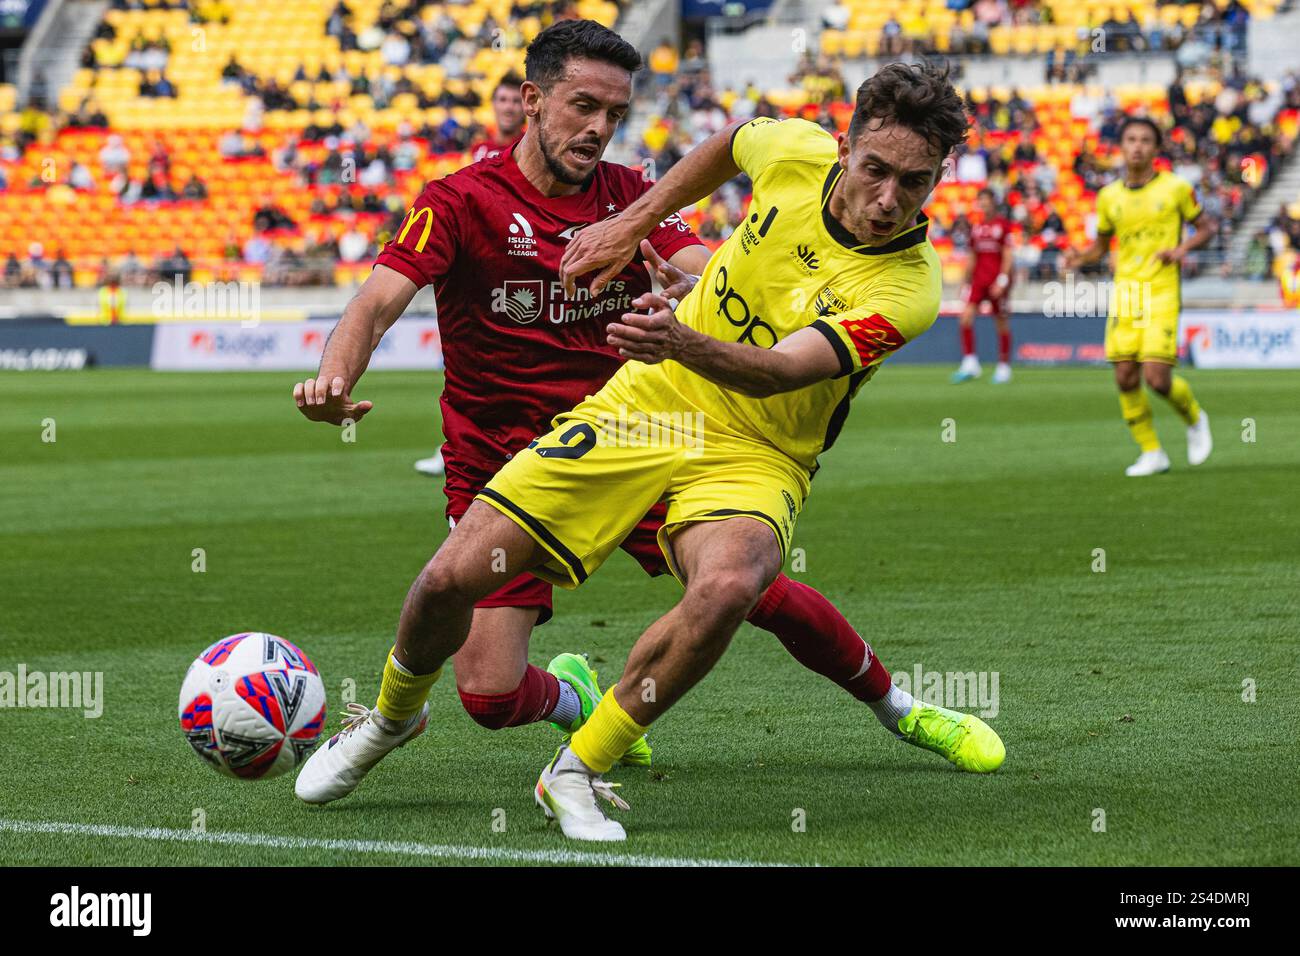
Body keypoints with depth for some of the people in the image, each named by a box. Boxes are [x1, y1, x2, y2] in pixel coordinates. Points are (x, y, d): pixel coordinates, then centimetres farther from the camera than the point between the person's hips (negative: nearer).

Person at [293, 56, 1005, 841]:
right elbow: (727, 145, 18)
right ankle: (394, 716, 29)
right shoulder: (797, 151, -9)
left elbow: (779, 370, -34)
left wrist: (683, 344, -52)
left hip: (752, 458, -3)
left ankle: (578, 774, -17)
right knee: (452, 578, -6)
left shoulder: (909, 286, -22)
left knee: (728, 586, -38)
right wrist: (631, 224, 14)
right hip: (643, 405, 4)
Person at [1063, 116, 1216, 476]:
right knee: (1125, 377, -3)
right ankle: (1151, 453, 11)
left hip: (1161, 293, -4)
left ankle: (1195, 419, 18)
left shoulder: (1175, 187, -1)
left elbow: (1207, 226, 8)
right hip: (1124, 293, 4)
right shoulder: (1109, 196, 8)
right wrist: (1080, 257, -3)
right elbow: (1101, 244, 19)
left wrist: (1183, 248, -11)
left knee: (1157, 379, -13)